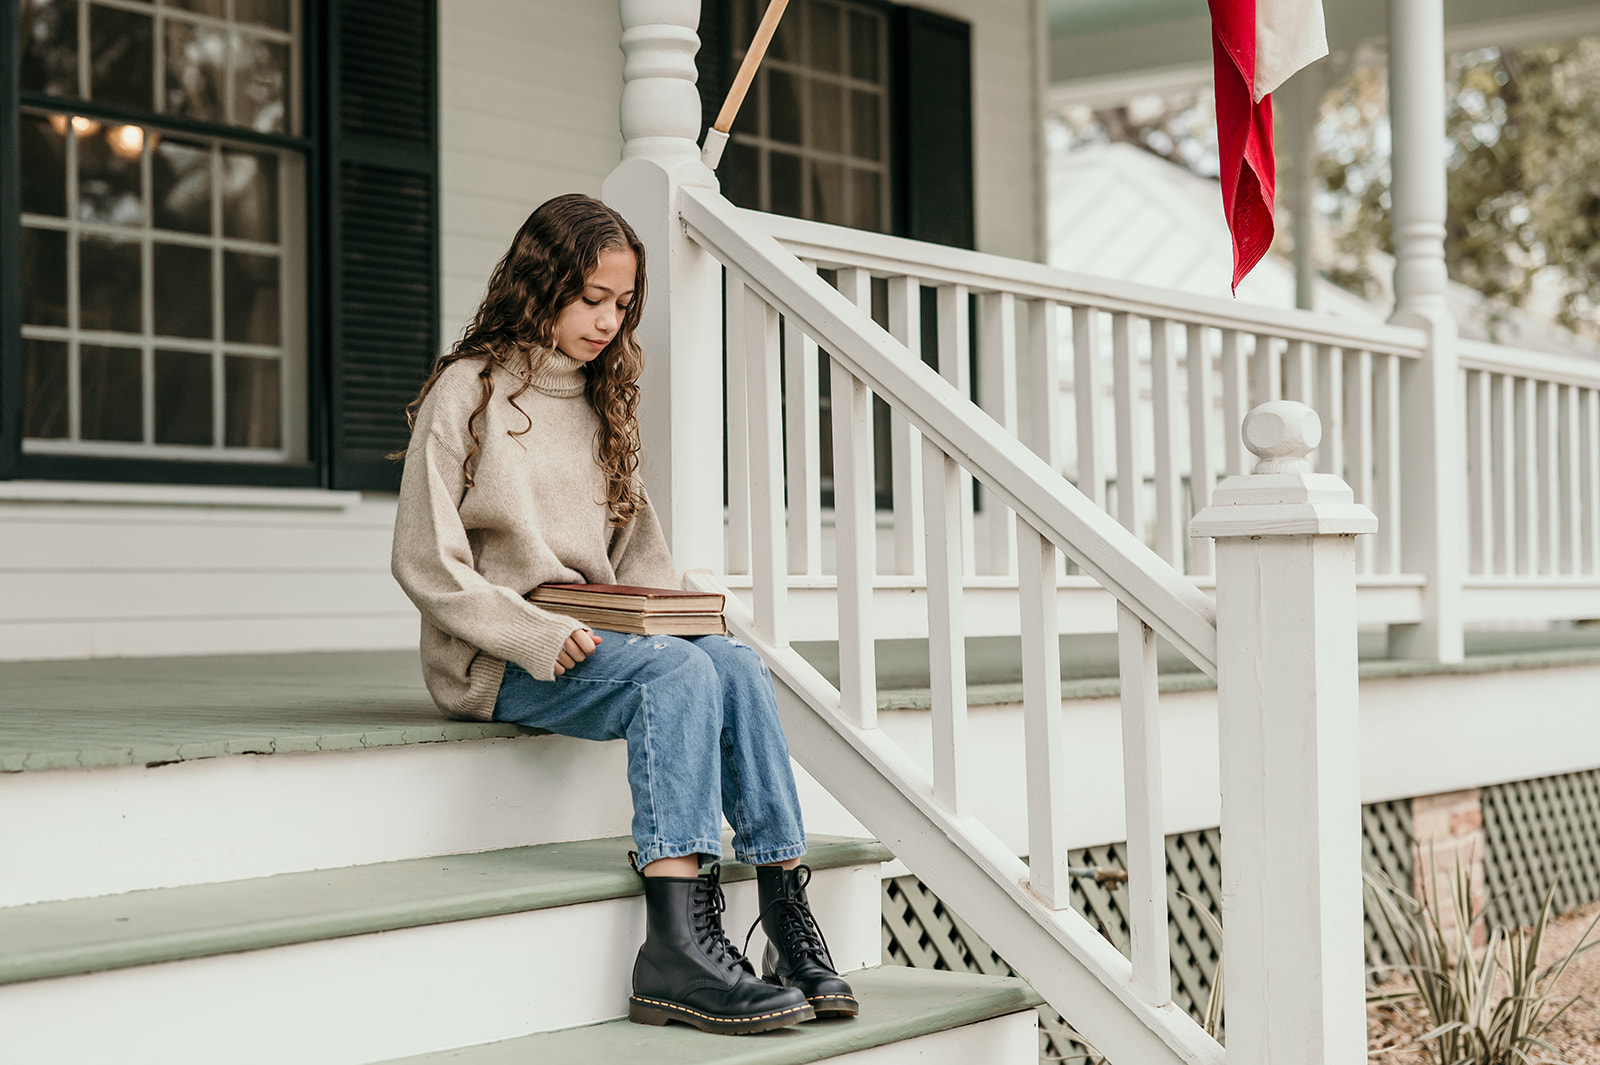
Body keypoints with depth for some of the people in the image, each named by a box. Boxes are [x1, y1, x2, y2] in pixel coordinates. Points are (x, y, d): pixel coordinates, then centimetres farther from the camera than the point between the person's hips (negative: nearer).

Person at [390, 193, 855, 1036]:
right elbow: (426, 564, -8)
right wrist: (541, 637, -19)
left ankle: (790, 921, -27)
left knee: (737, 664, -23)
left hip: (590, 642, 6)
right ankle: (677, 945, -38)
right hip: (494, 660, -6)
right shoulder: (468, 390, -2)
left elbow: (634, 546, 23)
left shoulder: (598, 404, 21)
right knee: (678, 671, -31)